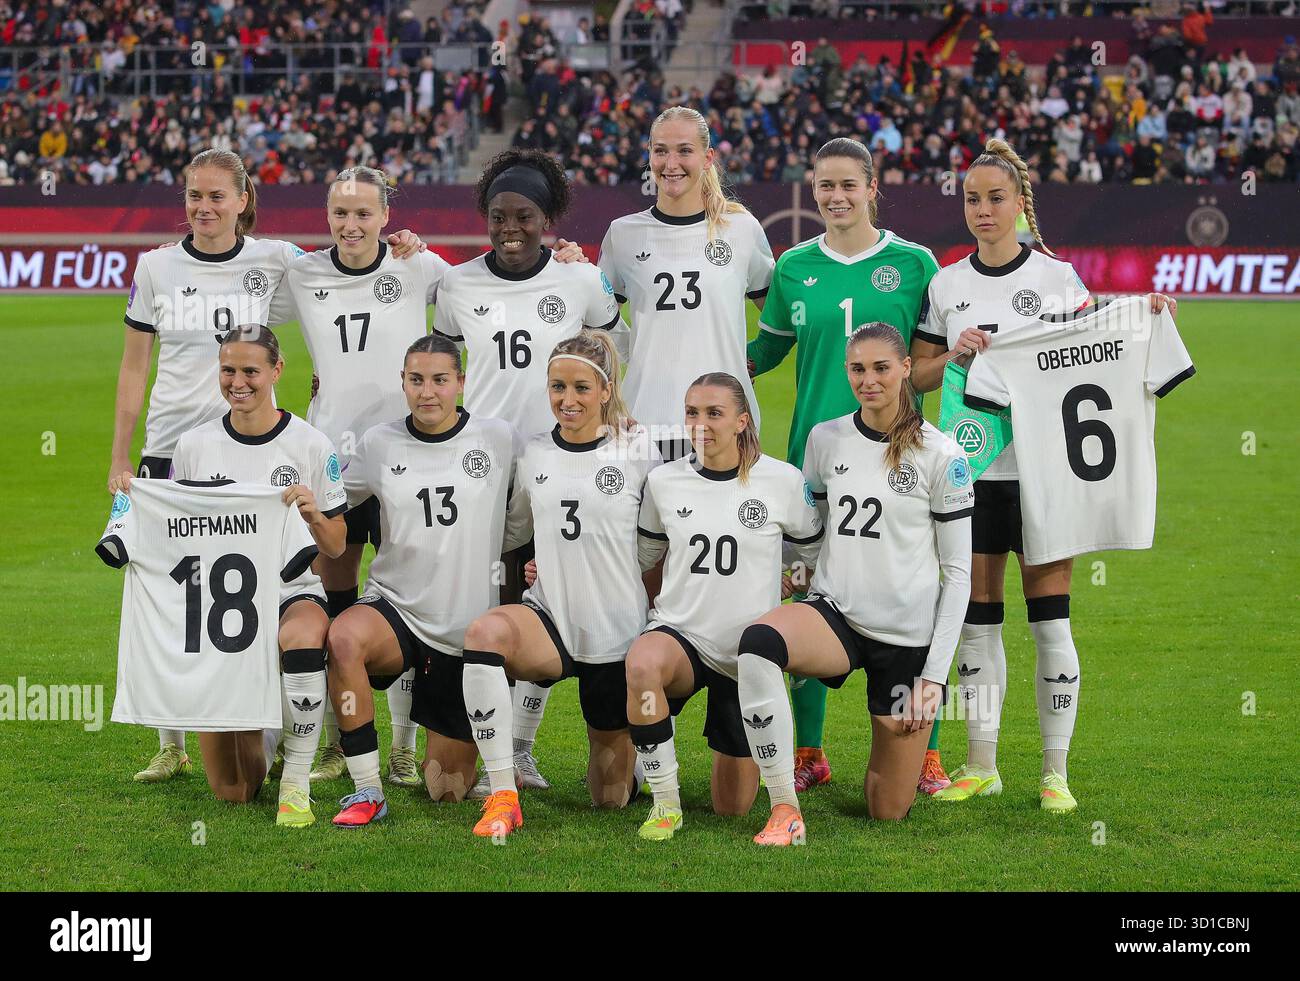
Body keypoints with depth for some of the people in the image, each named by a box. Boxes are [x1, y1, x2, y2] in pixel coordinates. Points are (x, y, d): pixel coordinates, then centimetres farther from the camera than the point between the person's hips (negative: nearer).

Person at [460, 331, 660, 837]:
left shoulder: (640, 450, -5)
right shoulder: (532, 455, 4)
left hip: (617, 632, -2)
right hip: (549, 618, 2)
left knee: (610, 799, 7)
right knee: (485, 631, -36)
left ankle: (630, 748, 46)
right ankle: (502, 796, -30)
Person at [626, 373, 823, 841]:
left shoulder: (783, 481, -8)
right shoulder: (664, 481, -2)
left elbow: (815, 553, 10)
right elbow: (644, 554, 15)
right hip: (680, 632, 0)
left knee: (732, 807, 6)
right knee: (641, 663, -40)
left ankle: (737, 751, 45)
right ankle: (665, 801, -22)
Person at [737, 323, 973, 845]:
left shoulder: (941, 455, -6)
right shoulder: (825, 439, 4)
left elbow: (959, 571, -4)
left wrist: (935, 673, -8)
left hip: (908, 636, -2)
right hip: (834, 611, 2)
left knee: (888, 811, 2)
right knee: (758, 642, -35)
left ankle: (906, 733, 38)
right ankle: (785, 812, -27)